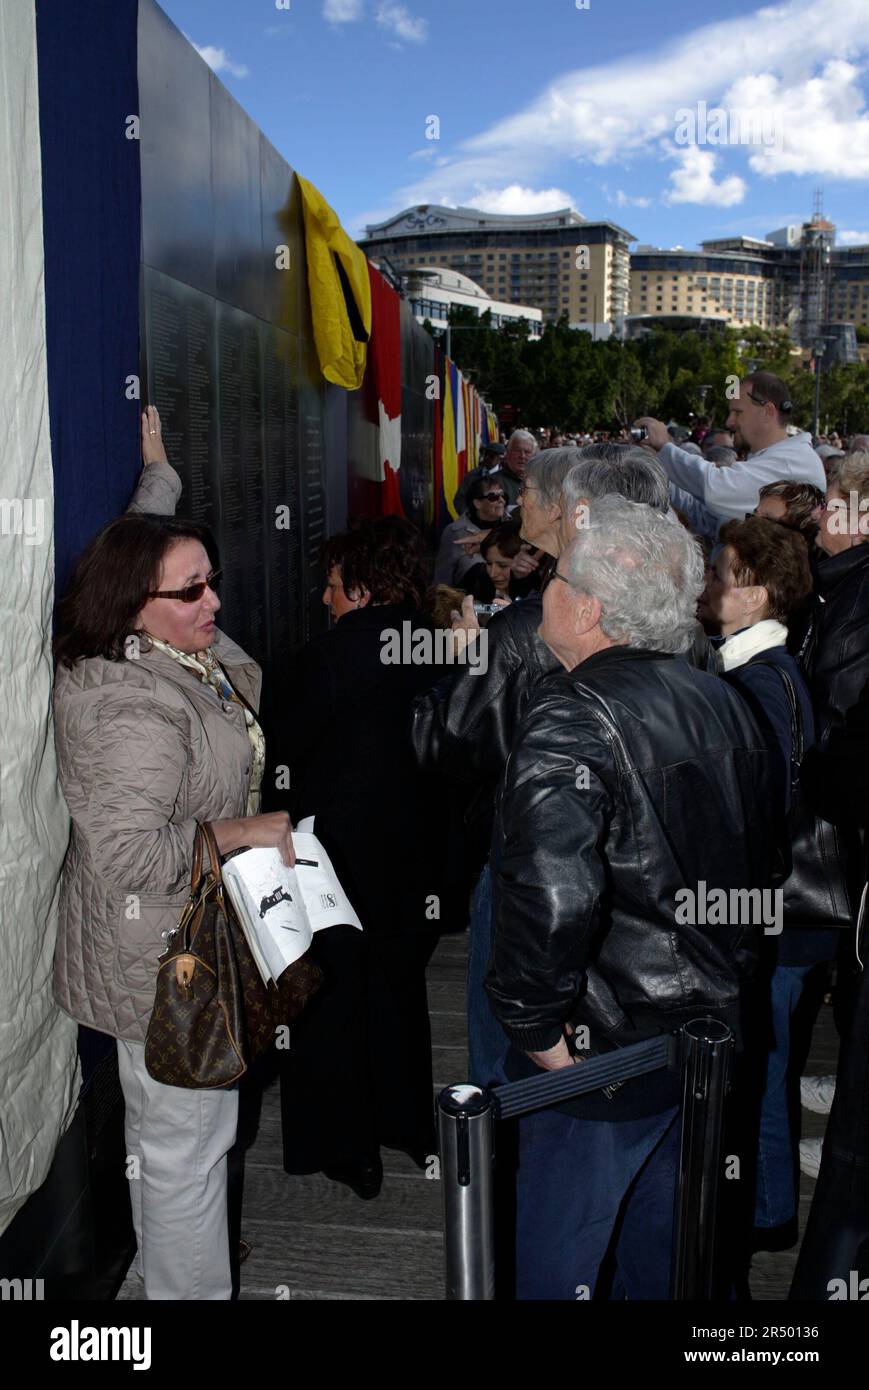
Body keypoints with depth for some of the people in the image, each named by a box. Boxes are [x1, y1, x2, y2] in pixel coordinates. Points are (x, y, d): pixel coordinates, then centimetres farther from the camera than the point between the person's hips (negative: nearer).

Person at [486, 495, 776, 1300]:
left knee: (558, 1263, 10)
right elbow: (757, 868, 15)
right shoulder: (724, 705, 4)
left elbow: (550, 892, -37)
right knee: (661, 1250, 26)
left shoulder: (571, 719, -23)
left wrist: (535, 1027, -23)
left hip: (606, 1051, -8)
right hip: (710, 1029, 8)